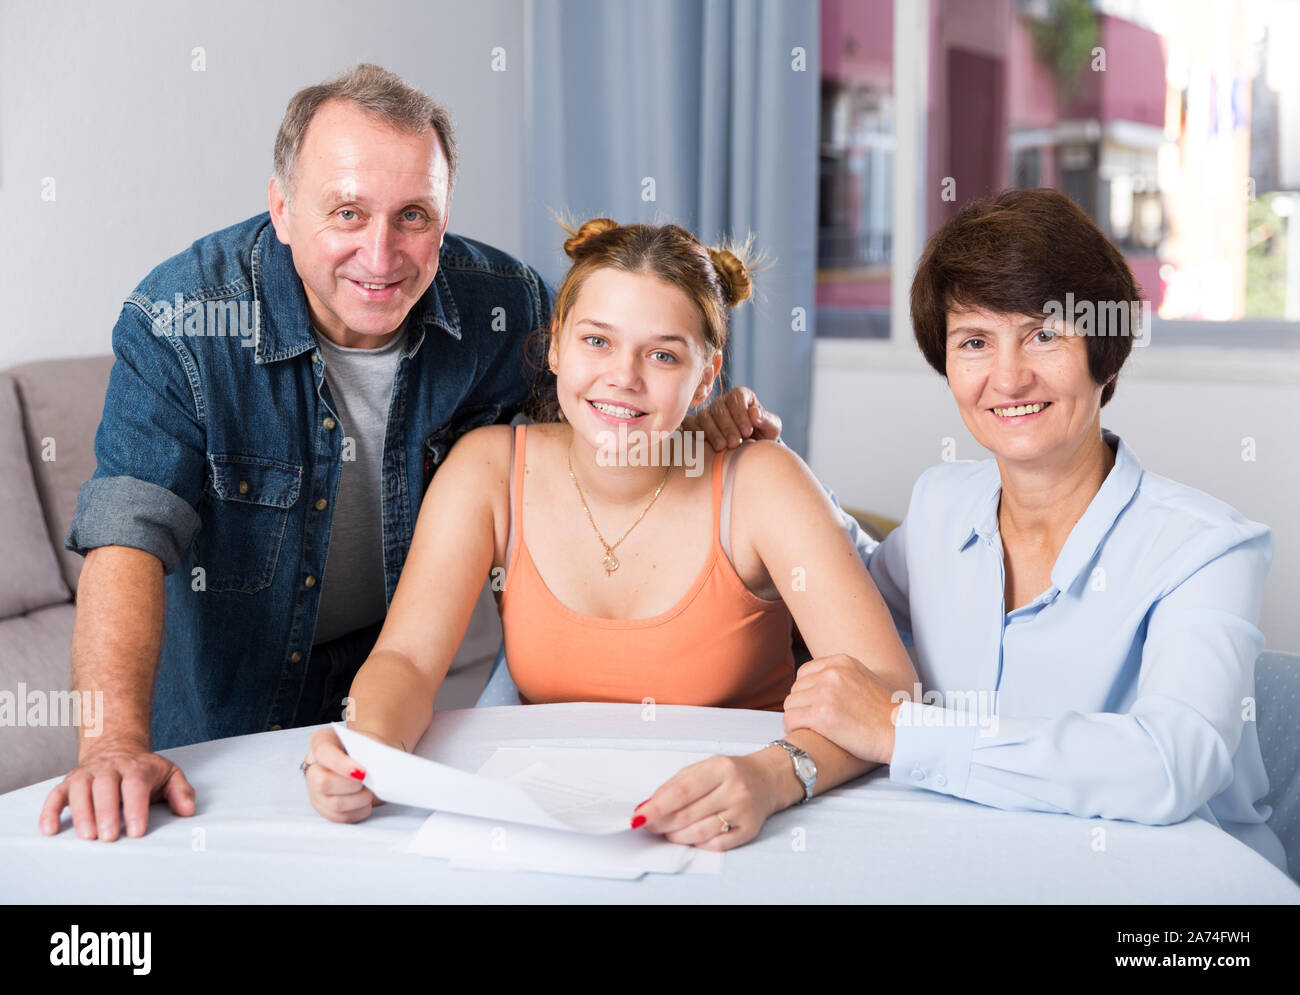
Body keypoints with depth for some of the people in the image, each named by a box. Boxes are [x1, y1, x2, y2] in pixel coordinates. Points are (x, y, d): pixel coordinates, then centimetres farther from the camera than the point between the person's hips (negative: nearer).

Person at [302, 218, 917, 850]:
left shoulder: (759, 483, -12)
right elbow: (406, 659, -10)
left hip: (728, 845, 0)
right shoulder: (490, 469, -4)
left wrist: (774, 776, -40)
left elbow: (886, 687, -20)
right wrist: (369, 746, -34)